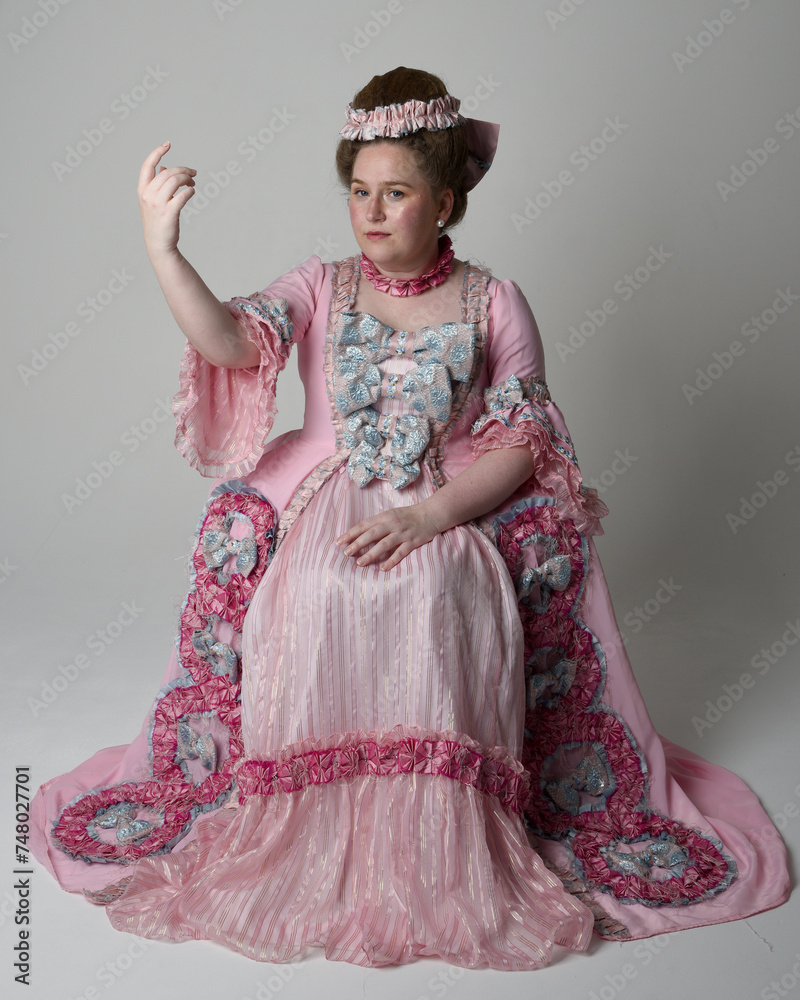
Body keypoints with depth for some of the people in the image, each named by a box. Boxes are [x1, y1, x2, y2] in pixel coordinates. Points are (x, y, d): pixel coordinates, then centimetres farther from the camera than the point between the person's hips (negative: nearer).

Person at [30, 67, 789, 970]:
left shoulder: (492, 304, 5)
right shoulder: (320, 288, 8)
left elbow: (520, 442, -2)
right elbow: (228, 340, -11)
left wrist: (430, 515, -17)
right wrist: (160, 247, -27)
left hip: (453, 513, -1)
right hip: (325, 508, 2)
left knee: (430, 605, -33)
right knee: (312, 601, -30)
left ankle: (441, 856, -15)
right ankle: (300, 837, -9)